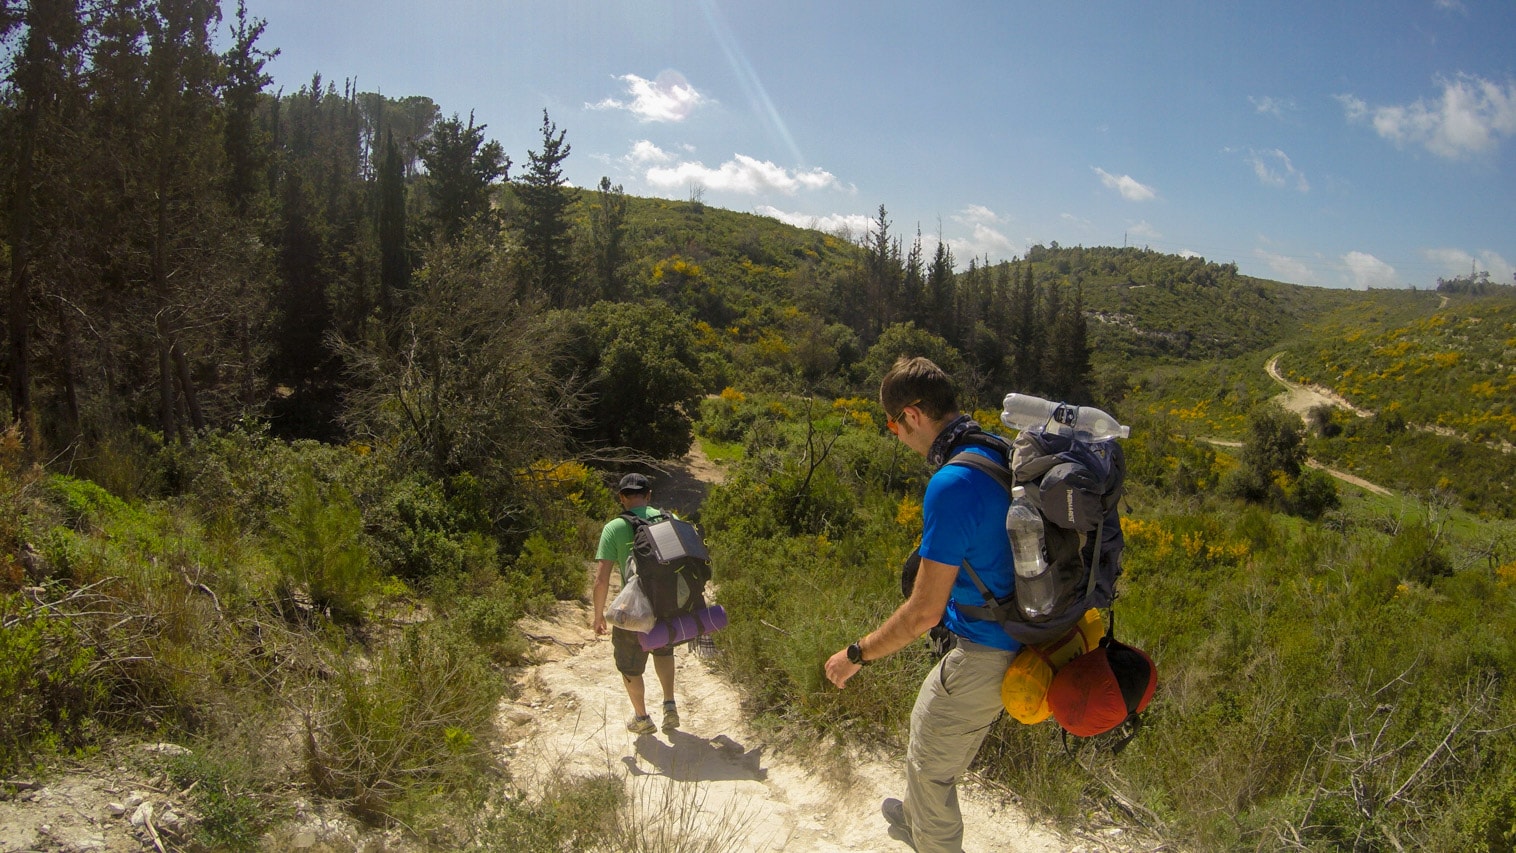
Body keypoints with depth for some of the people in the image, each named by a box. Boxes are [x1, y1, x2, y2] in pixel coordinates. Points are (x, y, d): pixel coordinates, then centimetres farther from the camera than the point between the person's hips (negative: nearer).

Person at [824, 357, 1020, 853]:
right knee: (928, 722, 31)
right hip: (1017, 640, 9)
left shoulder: (951, 485, -30)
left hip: (982, 658, -9)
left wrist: (856, 655, -12)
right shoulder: (1003, 453, -1)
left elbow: (924, 612, -26)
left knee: (928, 763, 14)